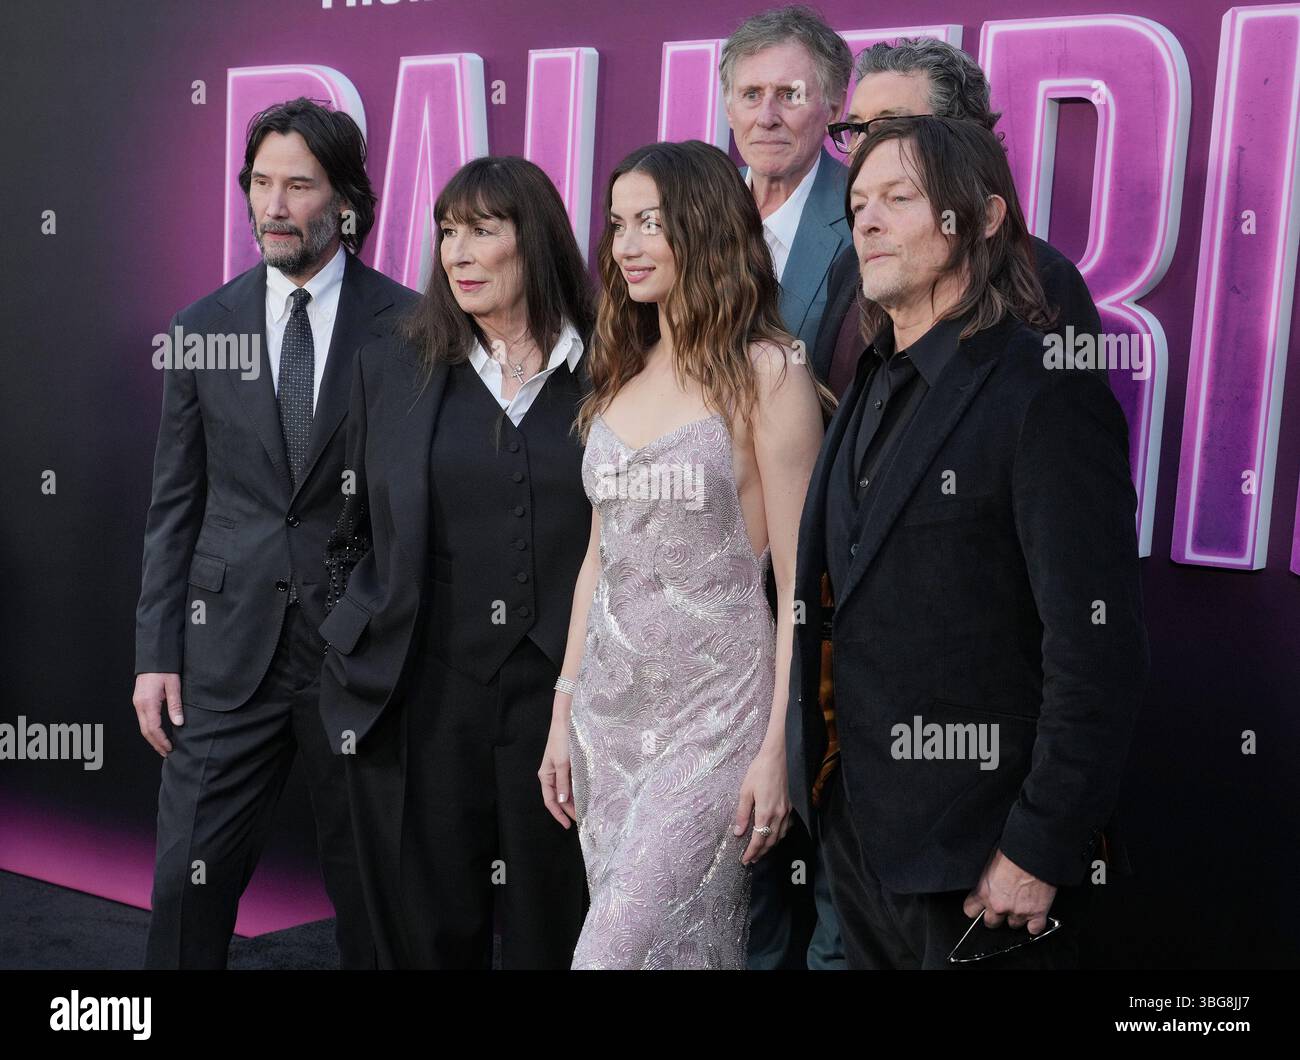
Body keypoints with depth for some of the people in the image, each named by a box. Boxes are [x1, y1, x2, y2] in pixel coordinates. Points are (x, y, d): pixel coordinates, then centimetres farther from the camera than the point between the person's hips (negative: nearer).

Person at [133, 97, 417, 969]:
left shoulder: (406, 326, -2)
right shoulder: (202, 329, 6)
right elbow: (175, 505, 8)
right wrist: (157, 652, 3)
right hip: (229, 644, 2)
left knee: (369, 885, 11)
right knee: (190, 880, 3)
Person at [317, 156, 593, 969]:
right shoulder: (391, 369, 7)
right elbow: (355, 531, 14)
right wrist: (360, 653, 9)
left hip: (561, 701, -1)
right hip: (421, 704, 2)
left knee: (551, 933, 10)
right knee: (428, 934, 11)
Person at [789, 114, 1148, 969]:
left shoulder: (1049, 396, -16)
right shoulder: (874, 389, 9)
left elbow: (1098, 650, -20)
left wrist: (1039, 851, -19)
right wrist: (821, 778, 9)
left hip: (978, 854, -7)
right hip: (859, 829, 7)